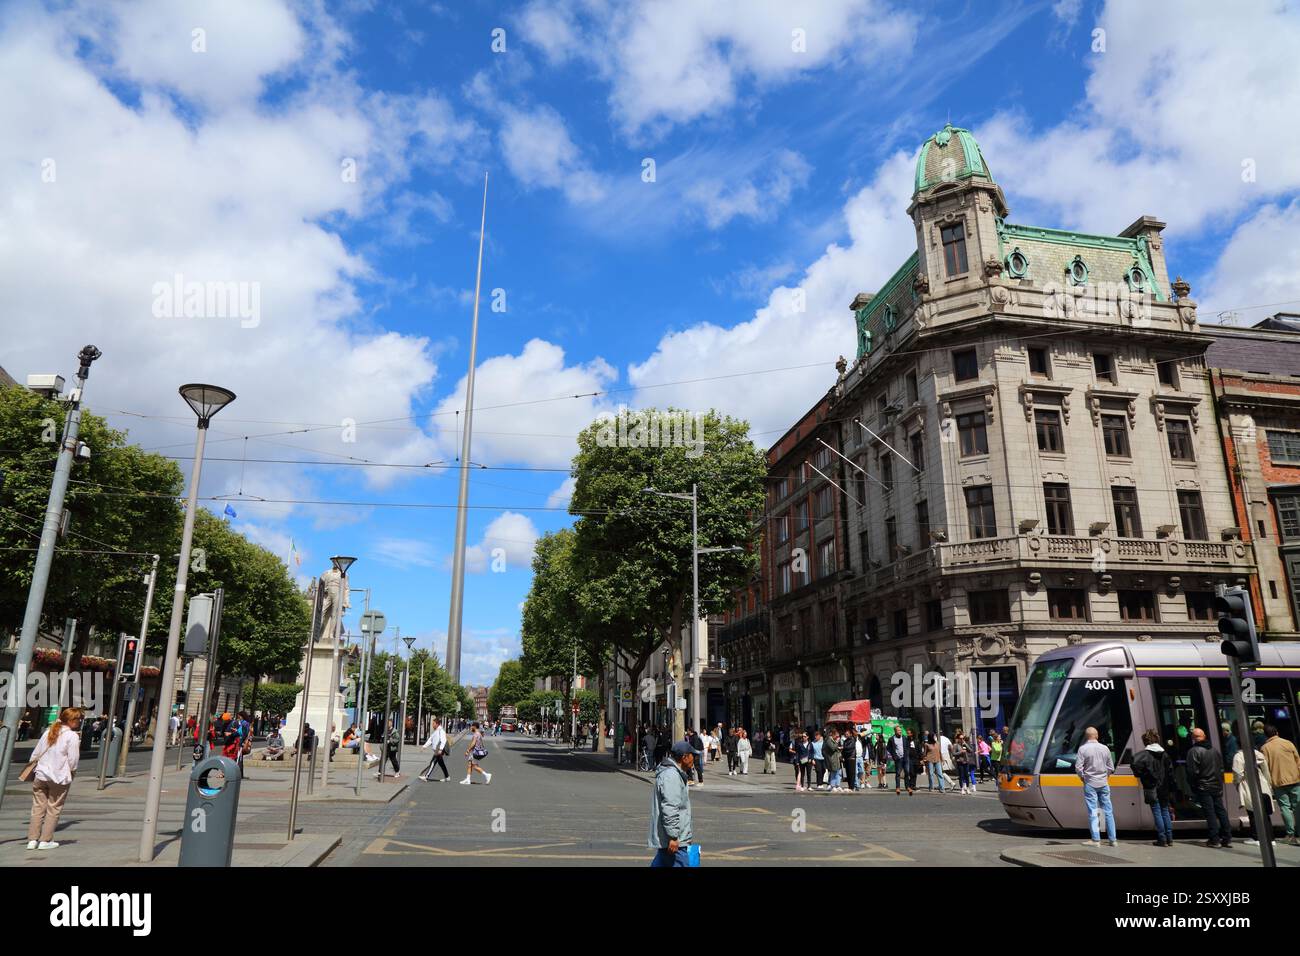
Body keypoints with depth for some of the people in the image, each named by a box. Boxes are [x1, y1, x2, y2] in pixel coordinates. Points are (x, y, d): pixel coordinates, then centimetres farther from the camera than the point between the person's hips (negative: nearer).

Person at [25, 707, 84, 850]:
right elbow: (73, 759, -12)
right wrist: (72, 772, 6)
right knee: (53, 809, 4)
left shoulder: (48, 732, 10)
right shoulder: (72, 736, -10)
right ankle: (45, 840, 5)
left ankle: (32, 839, 10)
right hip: (60, 777, -6)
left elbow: (35, 754, 14)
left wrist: (33, 769, 24)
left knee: (38, 808, 10)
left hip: (40, 775, 6)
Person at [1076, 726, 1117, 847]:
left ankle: (1095, 839, 1)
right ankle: (1113, 839, 14)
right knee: (1108, 811, 10)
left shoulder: (1083, 749, -9)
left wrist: (1083, 778, 4)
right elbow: (1111, 767, 7)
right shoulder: (1105, 748, 2)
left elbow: (1078, 767, -12)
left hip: (1090, 784, -3)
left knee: (1093, 812, 0)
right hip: (1103, 783, 3)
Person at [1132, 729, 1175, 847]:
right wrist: (1170, 789, 15)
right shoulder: (1164, 754, 8)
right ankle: (1170, 839, 16)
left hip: (1152, 789, -6)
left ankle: (1162, 839, 0)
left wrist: (1139, 775, -8)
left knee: (1157, 813, -1)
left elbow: (1136, 765, -29)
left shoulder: (1144, 754, -11)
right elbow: (1170, 772, 10)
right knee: (1165, 811, 14)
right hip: (1164, 789, 6)